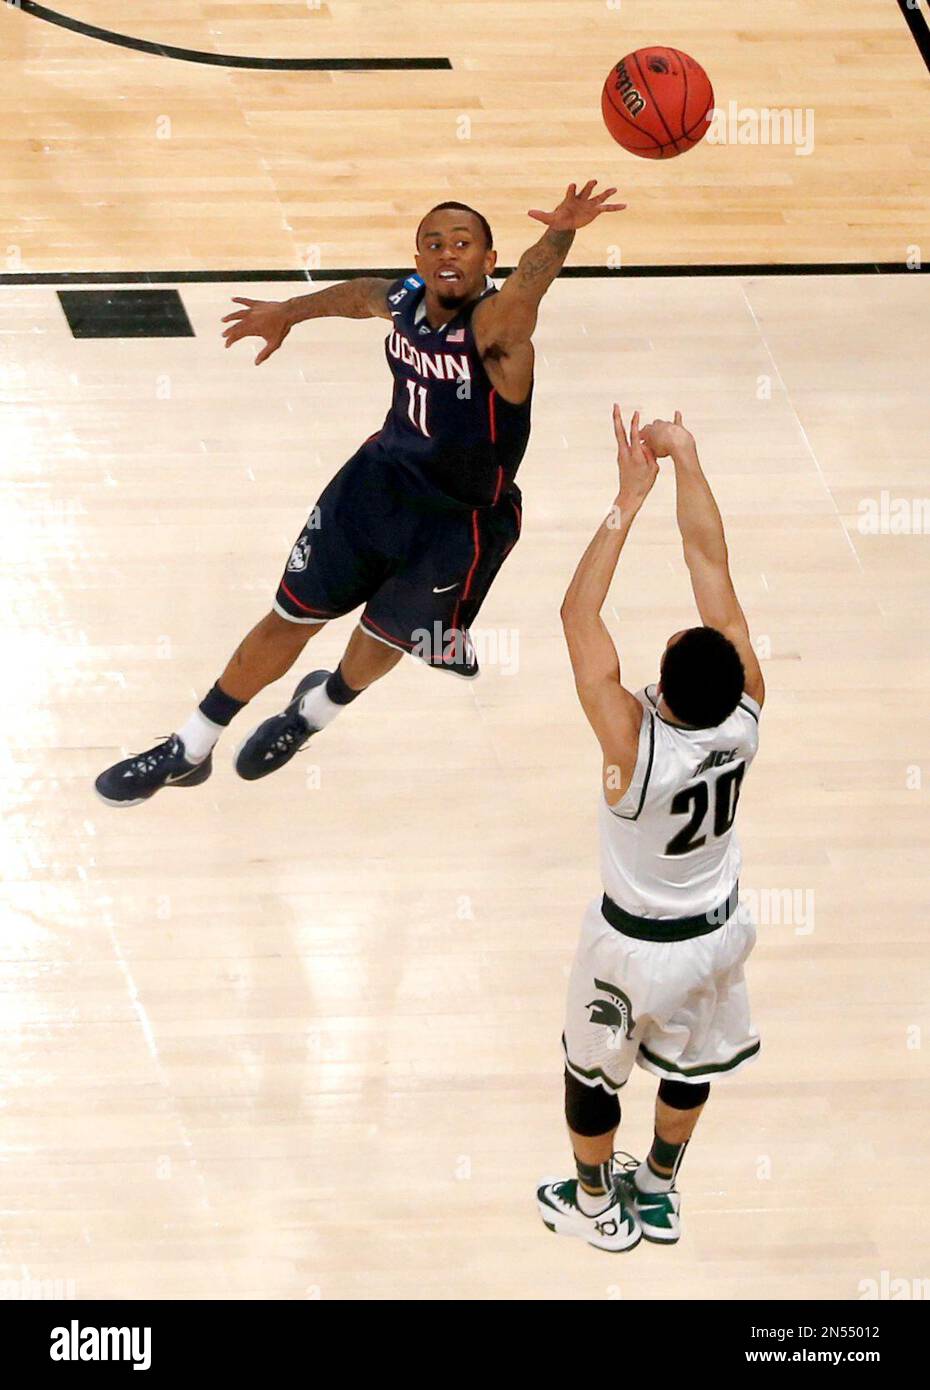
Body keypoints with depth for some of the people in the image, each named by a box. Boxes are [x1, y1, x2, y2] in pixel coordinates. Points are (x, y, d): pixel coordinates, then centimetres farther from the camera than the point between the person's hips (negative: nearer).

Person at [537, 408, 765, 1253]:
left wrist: (630, 500, -40)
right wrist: (685, 461, -28)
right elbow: (711, 564, -26)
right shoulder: (745, 715, -29)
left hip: (636, 945, -4)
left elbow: (579, 619, -39)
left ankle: (596, 1206, 45)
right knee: (689, 1063, 28)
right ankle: (659, 1195, 50)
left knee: (593, 1070, 23)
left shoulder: (636, 745, -40)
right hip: (718, 928, 4)